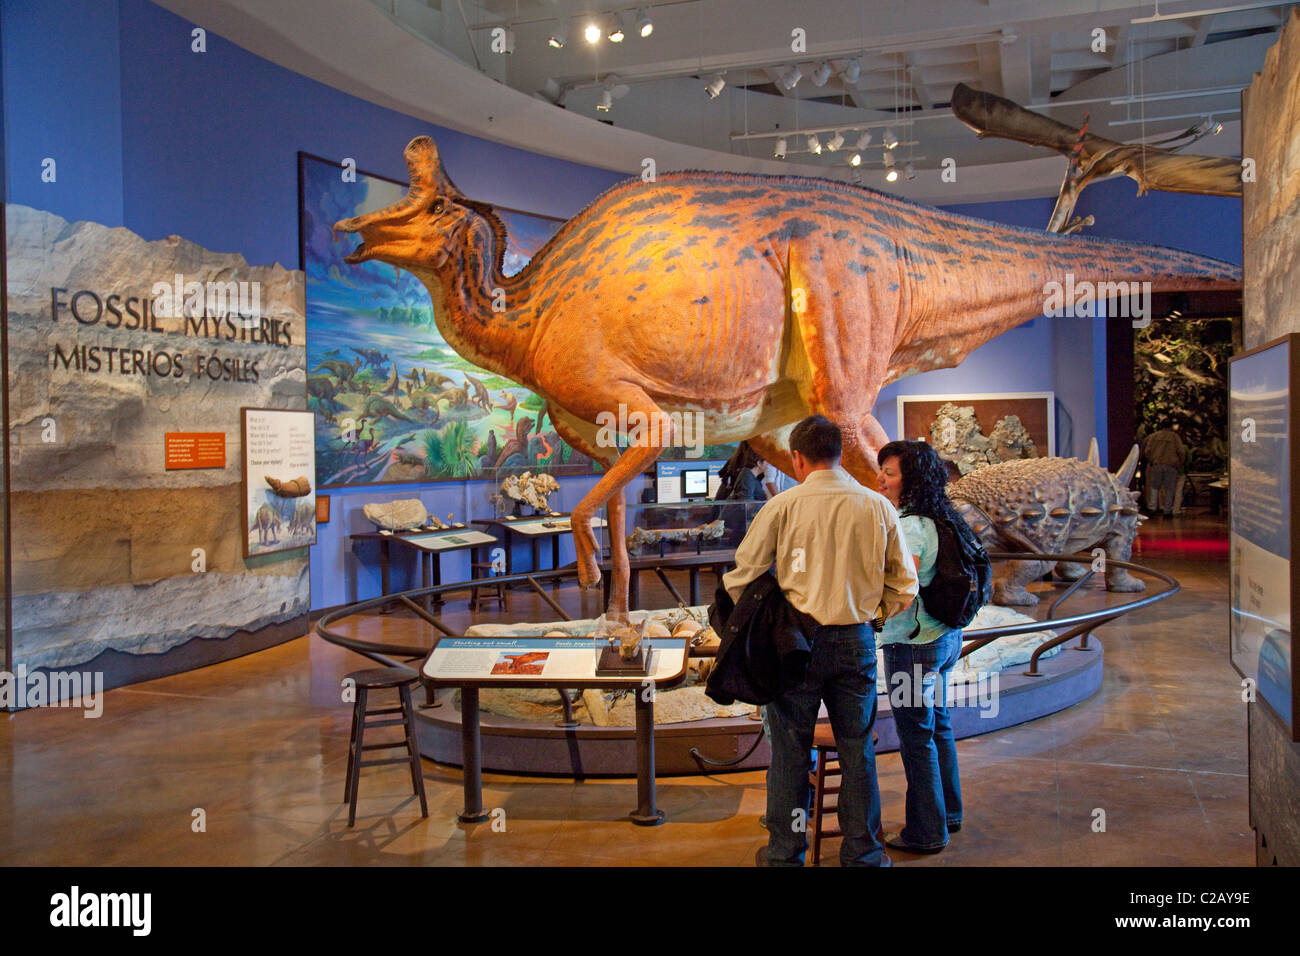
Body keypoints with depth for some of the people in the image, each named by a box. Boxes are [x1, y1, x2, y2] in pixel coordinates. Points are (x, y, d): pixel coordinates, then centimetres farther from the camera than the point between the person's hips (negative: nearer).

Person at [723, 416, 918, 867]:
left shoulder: (783, 505, -7)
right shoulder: (877, 507, 1)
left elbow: (741, 576, -6)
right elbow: (905, 585, 5)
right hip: (855, 640, 2)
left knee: (790, 750, 8)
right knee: (857, 749, 12)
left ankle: (785, 852, 19)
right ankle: (862, 853, 23)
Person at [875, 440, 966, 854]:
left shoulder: (908, 528, -21)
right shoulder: (937, 520, 7)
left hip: (914, 645, -9)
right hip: (945, 636, 9)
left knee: (916, 736, 3)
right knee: (937, 725, 22)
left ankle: (926, 831, 16)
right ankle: (948, 813, 37)